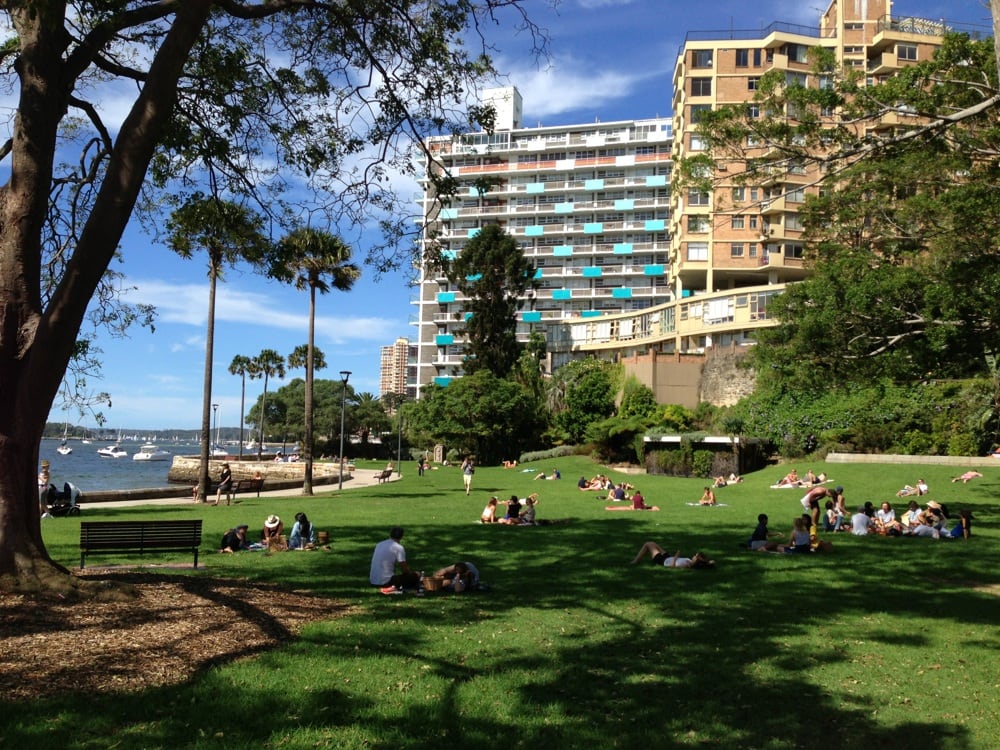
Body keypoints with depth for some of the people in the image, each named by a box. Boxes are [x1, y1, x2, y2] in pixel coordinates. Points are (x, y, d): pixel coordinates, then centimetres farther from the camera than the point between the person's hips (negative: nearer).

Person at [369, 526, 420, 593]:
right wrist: (413, 573, 17)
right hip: (385, 581, -7)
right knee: (416, 576, 4)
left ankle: (386, 587, 11)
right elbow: (405, 570, -5)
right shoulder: (399, 548, -8)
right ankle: (391, 588, -2)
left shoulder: (379, 544, 13)